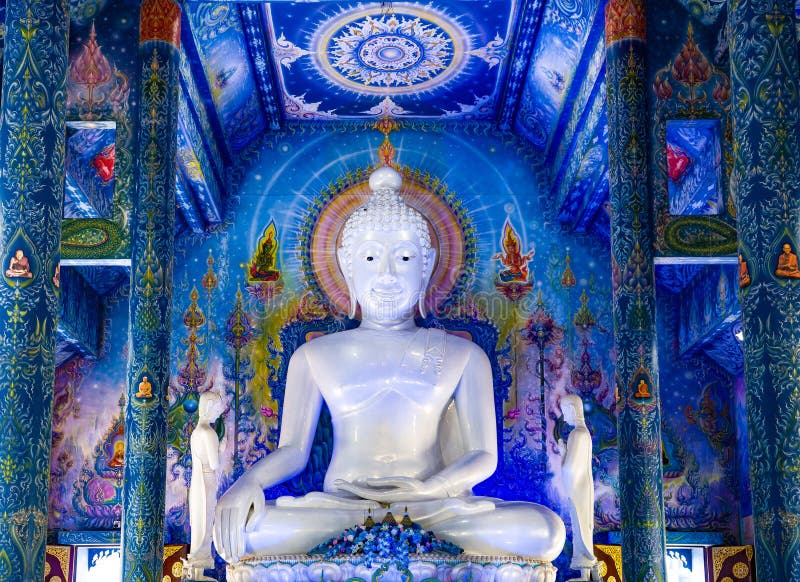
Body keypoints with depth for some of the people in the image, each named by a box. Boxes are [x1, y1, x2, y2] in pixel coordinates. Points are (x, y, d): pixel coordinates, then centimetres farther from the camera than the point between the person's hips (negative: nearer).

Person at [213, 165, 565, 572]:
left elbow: (483, 456, 6)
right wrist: (249, 482, -16)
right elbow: (293, 450, 9)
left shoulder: (462, 356, 13)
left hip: (435, 505, 0)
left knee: (543, 530, -30)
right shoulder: (314, 356, 15)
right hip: (341, 504, 0)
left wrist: (427, 488, -17)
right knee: (237, 529, -31)